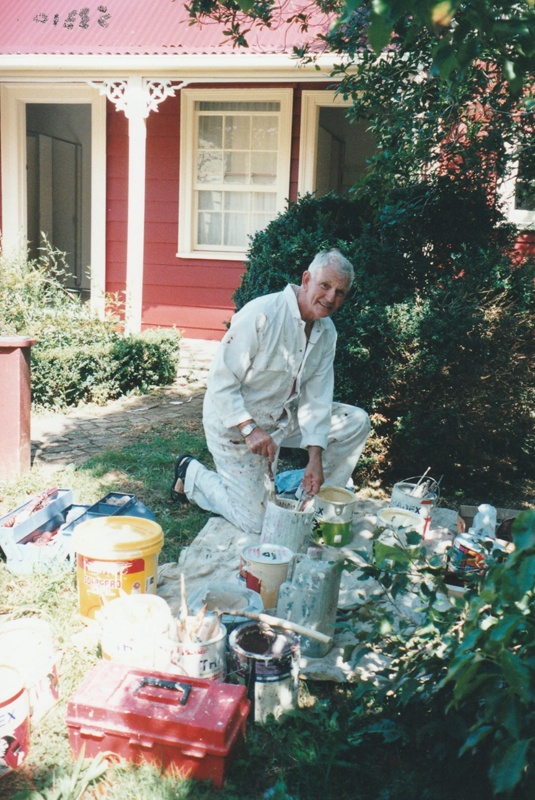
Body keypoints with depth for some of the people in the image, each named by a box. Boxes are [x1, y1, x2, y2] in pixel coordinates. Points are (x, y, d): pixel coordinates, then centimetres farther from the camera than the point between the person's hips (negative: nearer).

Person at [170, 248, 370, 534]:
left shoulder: (326, 332, -2)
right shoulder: (262, 314, -25)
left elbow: (316, 398, -4)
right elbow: (220, 381, -24)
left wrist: (315, 458, -13)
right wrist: (250, 429, -33)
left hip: (282, 418, 7)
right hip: (234, 421, -7)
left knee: (356, 422, -6)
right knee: (256, 521, -5)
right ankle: (191, 473, 17)